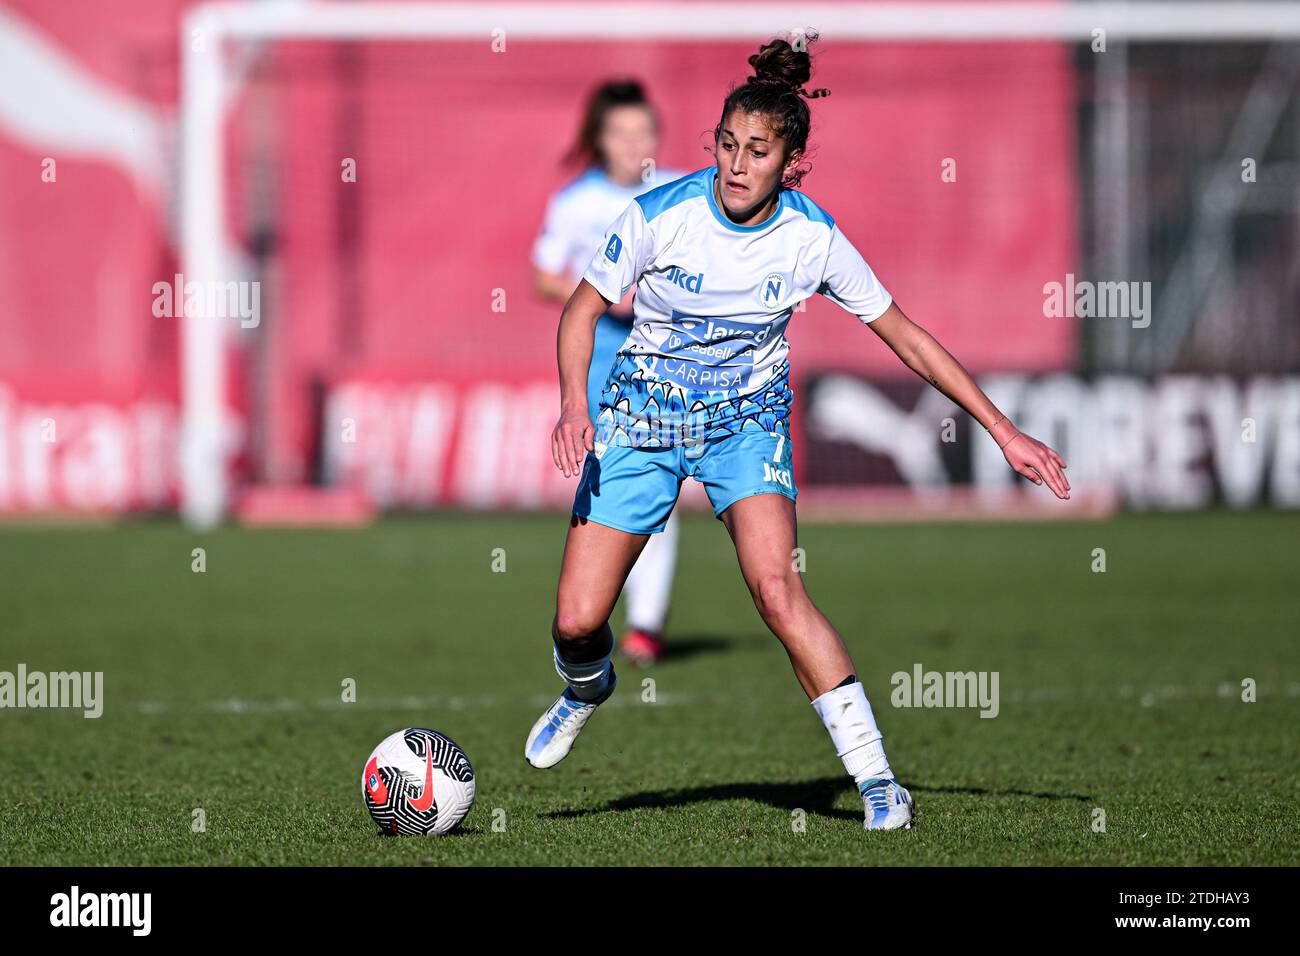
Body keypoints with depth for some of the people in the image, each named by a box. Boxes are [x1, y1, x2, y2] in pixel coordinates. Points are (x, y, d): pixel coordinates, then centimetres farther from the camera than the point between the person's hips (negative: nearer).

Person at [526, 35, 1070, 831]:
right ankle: (587, 690, 34)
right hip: (643, 414, 1)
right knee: (577, 619, -6)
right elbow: (584, 309, -6)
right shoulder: (661, 215, -18)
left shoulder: (813, 239, -15)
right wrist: (575, 404, -25)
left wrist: (1004, 433, -7)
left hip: (748, 421, -1)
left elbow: (906, 335, -6)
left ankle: (875, 777, -21)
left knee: (778, 589, -25)